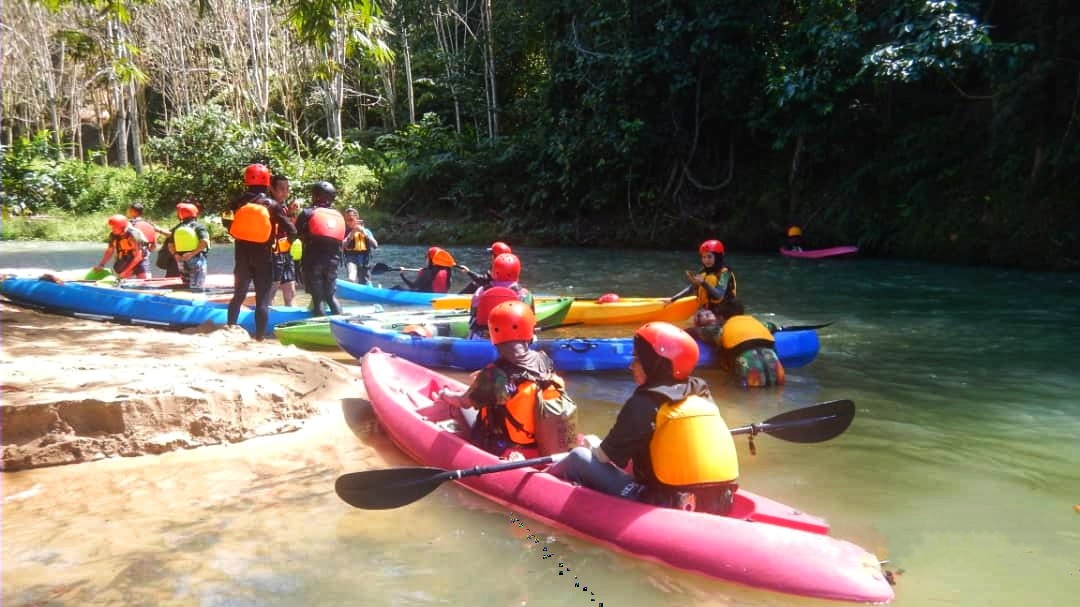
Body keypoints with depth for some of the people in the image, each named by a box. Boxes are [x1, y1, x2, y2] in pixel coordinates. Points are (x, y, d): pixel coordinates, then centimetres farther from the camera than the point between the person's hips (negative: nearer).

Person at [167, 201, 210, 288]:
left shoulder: (177, 228, 11)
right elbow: (204, 242, -21)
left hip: (181, 261, 5)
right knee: (196, 287, -5)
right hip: (196, 260, -5)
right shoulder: (199, 227, -6)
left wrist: (175, 254, 3)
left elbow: (170, 245, 11)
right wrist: (194, 253, -18)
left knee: (186, 286, 14)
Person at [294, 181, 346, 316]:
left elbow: (296, 234, -4)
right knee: (330, 296, 15)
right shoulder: (339, 216, 11)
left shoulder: (308, 213, -4)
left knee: (317, 297, 1)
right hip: (333, 261, 4)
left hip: (313, 260, -4)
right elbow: (341, 241, 11)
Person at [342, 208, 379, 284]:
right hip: (351, 258, -3)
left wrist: (364, 232, -12)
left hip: (365, 261, 3)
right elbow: (343, 245, -14)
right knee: (351, 280, -27)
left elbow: (375, 245, -4)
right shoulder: (345, 231, 2)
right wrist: (352, 232, -18)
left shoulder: (366, 231, 8)